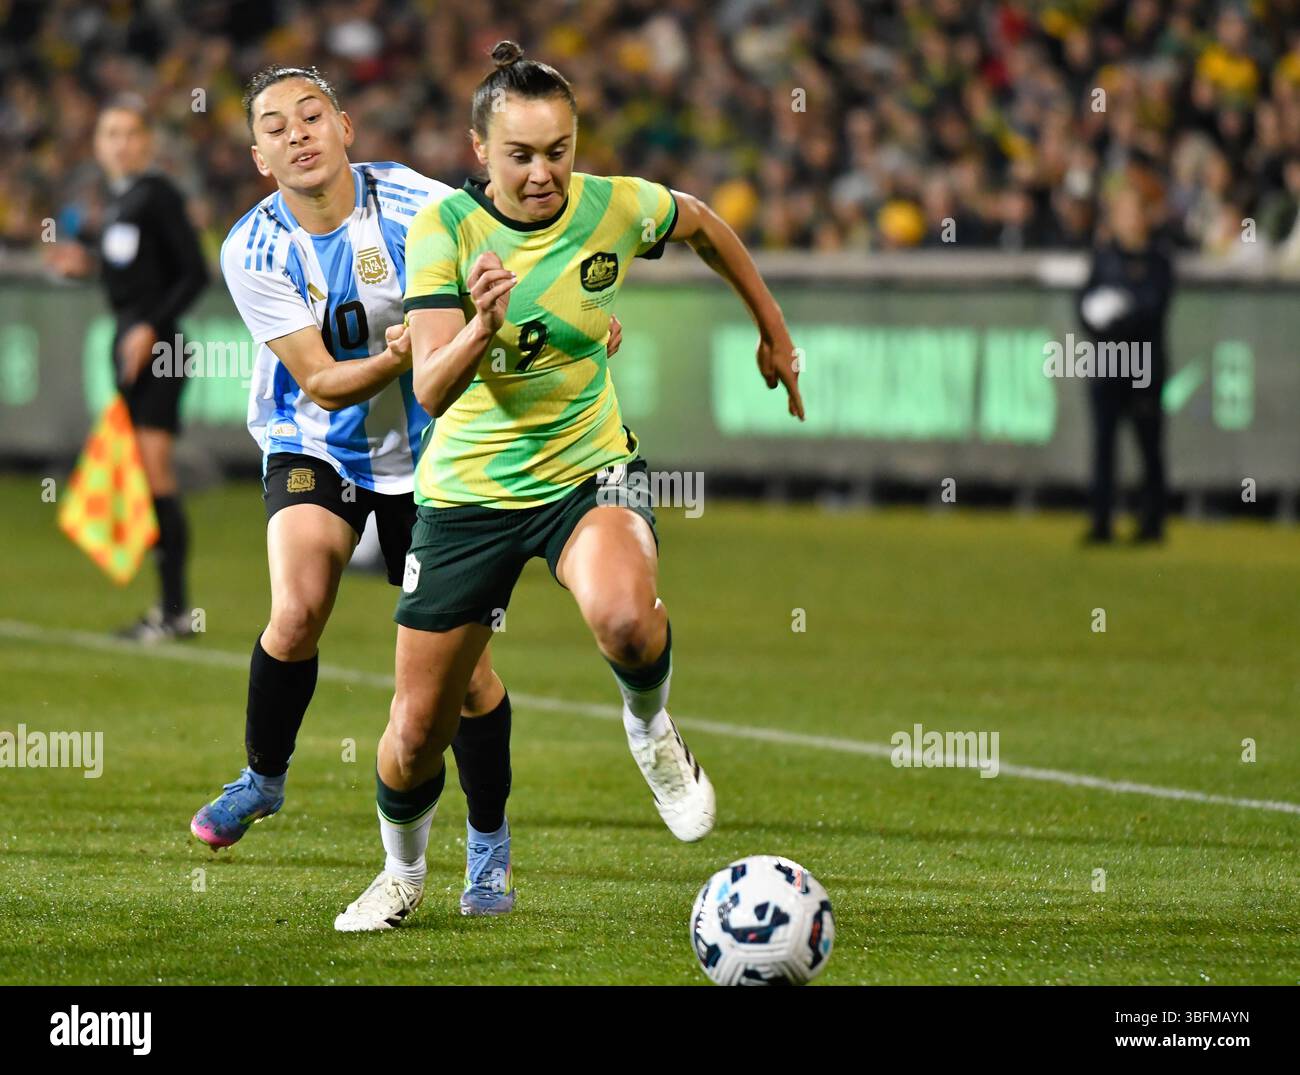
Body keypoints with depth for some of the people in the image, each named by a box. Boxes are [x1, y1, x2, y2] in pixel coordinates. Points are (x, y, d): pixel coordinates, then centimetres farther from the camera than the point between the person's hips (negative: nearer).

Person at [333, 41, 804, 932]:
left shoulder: (615, 208, -12)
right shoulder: (445, 227, -16)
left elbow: (703, 226, 12)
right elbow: (429, 389, -24)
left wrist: (773, 330, 20)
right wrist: (481, 328, -44)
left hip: (589, 470, 0)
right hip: (468, 489, 0)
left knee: (624, 619, -36)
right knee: (416, 735, 4)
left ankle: (651, 727, -1)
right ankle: (404, 873, 37)